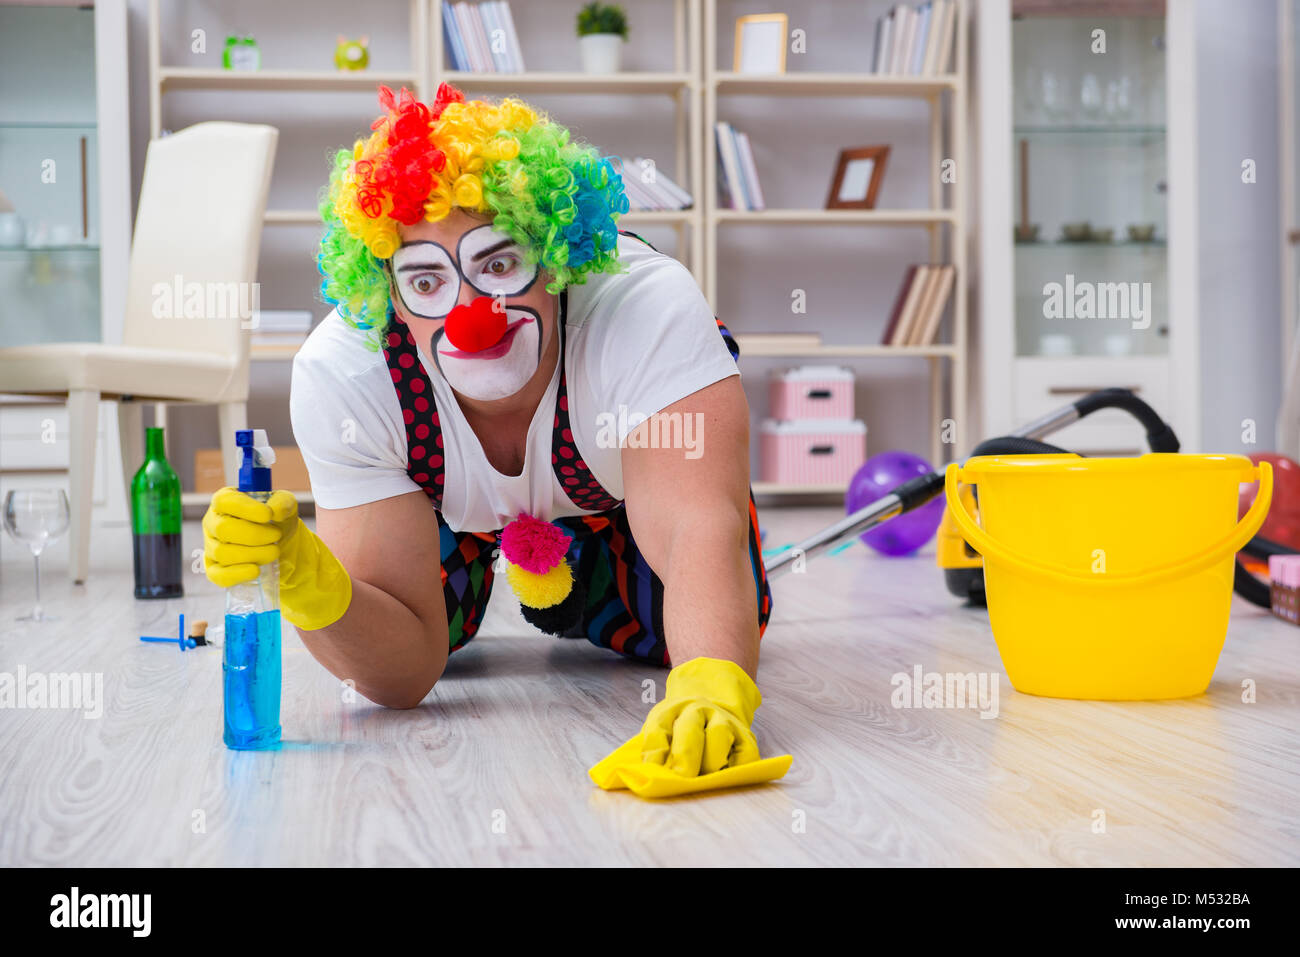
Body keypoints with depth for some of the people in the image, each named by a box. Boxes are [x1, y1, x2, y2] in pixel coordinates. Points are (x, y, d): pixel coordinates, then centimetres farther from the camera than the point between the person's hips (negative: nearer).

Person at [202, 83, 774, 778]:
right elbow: (404, 671, -37)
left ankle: (574, 566, 21)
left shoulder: (649, 311, -45)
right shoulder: (342, 379, -38)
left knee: (690, 634, -12)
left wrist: (714, 688, -78)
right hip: (447, 494, 1)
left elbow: (704, 527, -57)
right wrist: (301, 582, -58)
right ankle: (470, 552, 27)